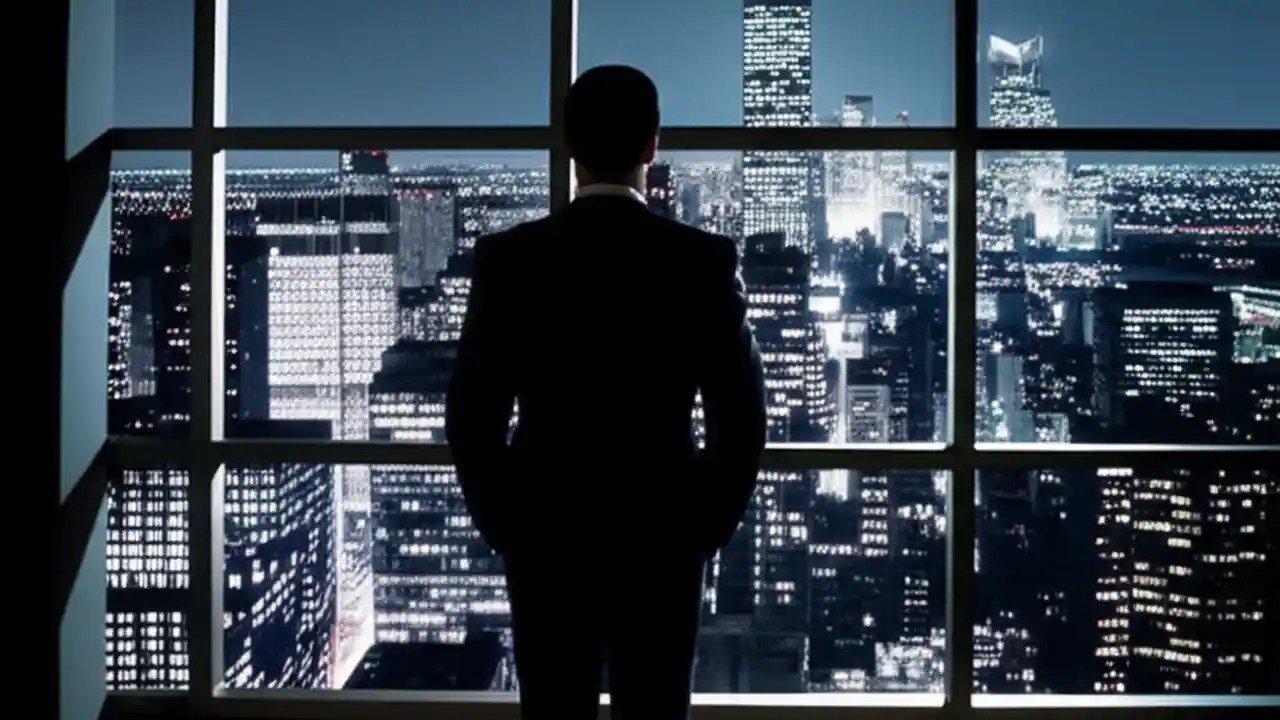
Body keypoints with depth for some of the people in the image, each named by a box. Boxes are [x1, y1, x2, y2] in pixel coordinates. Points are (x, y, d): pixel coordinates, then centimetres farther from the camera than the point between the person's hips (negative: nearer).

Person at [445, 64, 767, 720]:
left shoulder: (508, 257, -7)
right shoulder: (707, 260, -7)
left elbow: (471, 419, -5)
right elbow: (742, 419, -6)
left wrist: (506, 530, 7)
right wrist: (704, 530, 6)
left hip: (545, 546, 1)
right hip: (663, 547, 0)